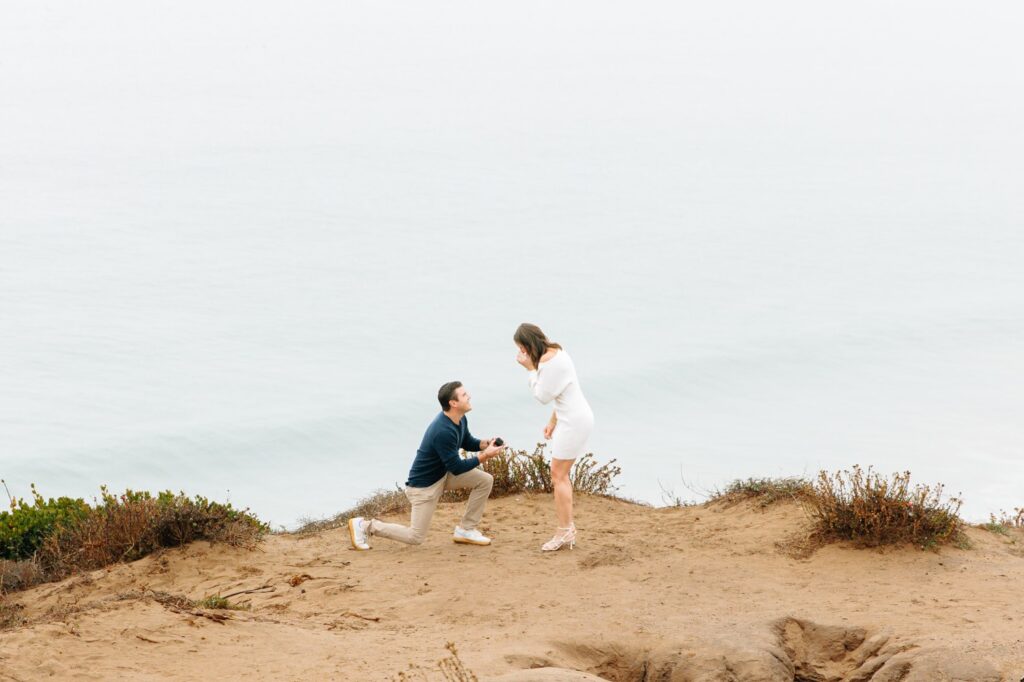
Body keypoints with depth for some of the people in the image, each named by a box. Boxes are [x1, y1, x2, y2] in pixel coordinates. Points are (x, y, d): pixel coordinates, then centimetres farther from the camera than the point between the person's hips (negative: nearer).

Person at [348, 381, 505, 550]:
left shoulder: (459, 420, -5)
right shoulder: (443, 431, -33)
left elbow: (468, 443, 13)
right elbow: (456, 468, -28)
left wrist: (485, 444, -7)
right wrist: (485, 456, -26)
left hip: (443, 473, 9)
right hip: (424, 484, -9)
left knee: (485, 480, -3)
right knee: (416, 537, -6)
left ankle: (465, 530, 8)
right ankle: (365, 526, 7)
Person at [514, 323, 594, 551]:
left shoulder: (547, 360, -20)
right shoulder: (555, 352, 12)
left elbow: (543, 396, -13)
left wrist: (530, 368, -8)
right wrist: (553, 421, 20)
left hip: (574, 421, -10)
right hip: (576, 418, 10)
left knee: (558, 475, -3)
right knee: (560, 474, 15)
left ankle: (564, 532, 1)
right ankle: (568, 529, 18)